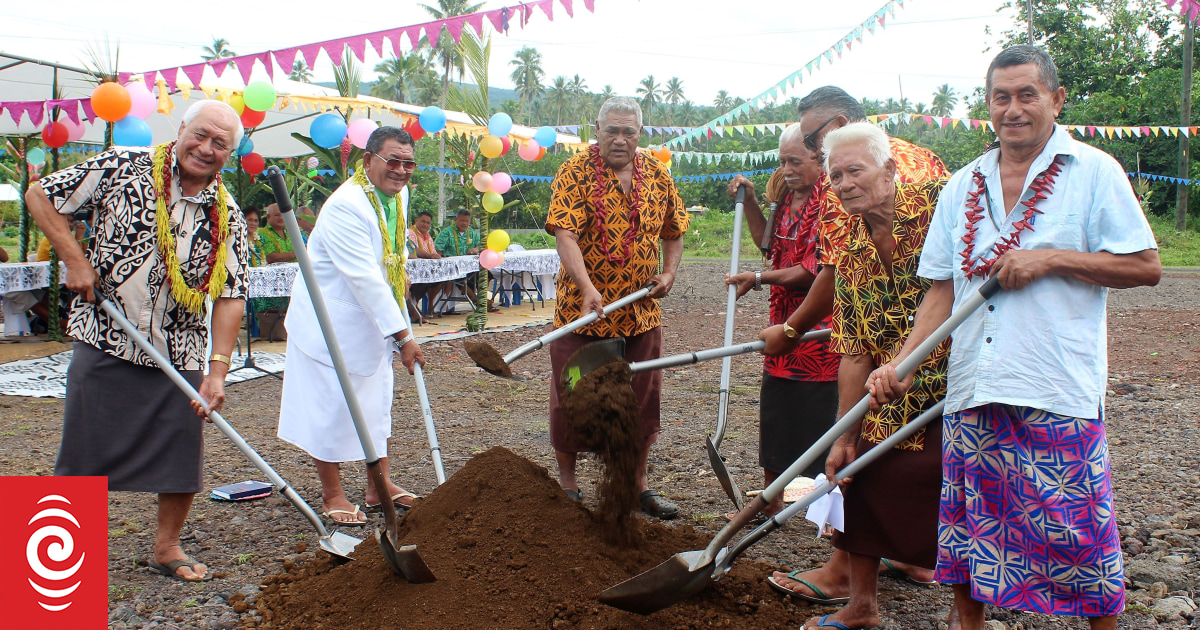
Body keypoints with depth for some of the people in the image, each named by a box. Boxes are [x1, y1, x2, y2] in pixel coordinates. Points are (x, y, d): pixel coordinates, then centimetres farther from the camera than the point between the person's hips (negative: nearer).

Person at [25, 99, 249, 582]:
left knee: (183, 454, 6)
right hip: (104, 342, -2)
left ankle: (167, 547, 27)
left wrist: (217, 369, -13)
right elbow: (39, 195, 1)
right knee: (85, 452, 5)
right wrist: (75, 260, -9)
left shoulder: (228, 219, 0)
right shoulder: (123, 168, -6)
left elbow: (230, 297, -3)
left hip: (179, 354, 3)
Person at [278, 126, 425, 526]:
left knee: (376, 404, 14)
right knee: (330, 406, 0)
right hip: (330, 323, -9)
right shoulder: (346, 205, -25)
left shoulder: (393, 199, 5)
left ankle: (379, 486, 26)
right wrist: (402, 335, -29)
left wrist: (400, 328, 15)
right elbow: (365, 278, -29)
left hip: (372, 324, 9)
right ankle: (332, 494, 14)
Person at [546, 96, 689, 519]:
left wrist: (669, 273, 2)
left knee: (642, 398, 11)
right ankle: (567, 483, 23)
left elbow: (674, 231, 18)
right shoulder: (575, 173, -8)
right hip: (583, 306, -4)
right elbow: (564, 233, -20)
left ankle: (639, 484, 26)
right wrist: (587, 288, -33)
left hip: (641, 310, 4)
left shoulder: (658, 175, 6)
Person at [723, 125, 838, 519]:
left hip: (818, 325, -8)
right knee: (775, 412, 13)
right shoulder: (788, 198, 10)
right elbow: (770, 244, 24)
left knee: (818, 415, -1)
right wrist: (749, 201, 14)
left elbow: (815, 271, -20)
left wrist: (759, 278, -15)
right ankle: (771, 502, 26)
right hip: (784, 320, 8)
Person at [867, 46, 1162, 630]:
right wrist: (900, 363, -1)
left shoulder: (1093, 171, 0)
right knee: (966, 525, 12)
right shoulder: (963, 186, 12)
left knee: (1078, 531, 0)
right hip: (972, 389, 4)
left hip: (1058, 390, -4)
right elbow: (943, 290, 11)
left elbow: (1146, 267, -3)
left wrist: (1051, 258, -13)